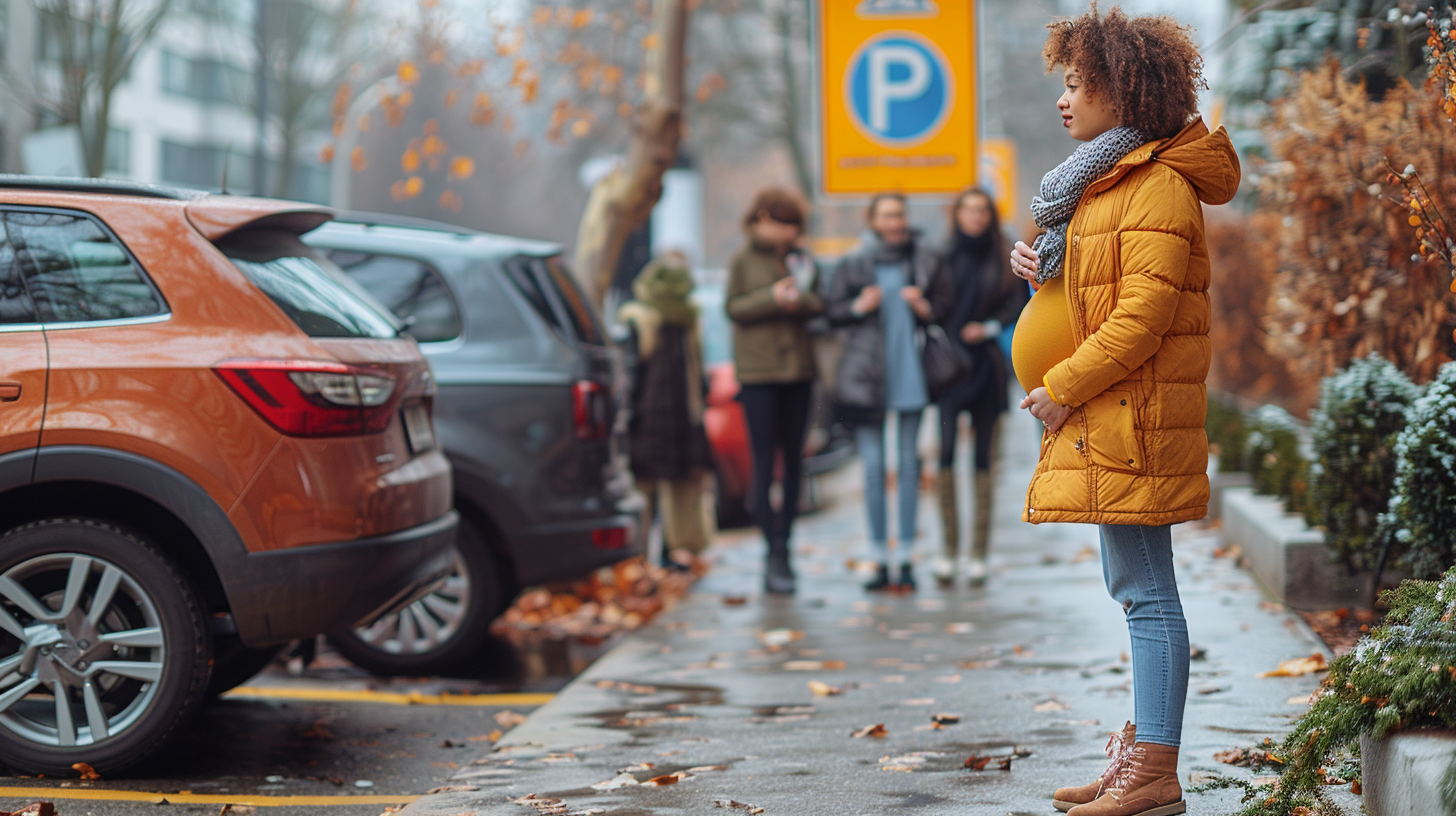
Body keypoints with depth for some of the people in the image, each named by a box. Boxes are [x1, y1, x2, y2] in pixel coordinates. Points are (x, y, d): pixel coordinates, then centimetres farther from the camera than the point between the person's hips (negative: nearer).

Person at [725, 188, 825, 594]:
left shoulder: (802, 260, 11)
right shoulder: (742, 261, 2)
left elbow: (820, 304, 9)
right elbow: (734, 308, -4)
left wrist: (800, 300, -13)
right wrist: (772, 298, -17)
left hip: (798, 369, 4)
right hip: (757, 372, -4)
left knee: (793, 461, 6)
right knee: (764, 461, -8)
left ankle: (783, 543, 14)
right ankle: (775, 554, -10)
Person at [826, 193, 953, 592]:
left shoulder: (928, 262, 6)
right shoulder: (855, 265, 6)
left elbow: (946, 308, 10)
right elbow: (832, 312, 9)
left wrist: (924, 308, -10)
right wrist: (860, 306, -9)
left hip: (911, 374, 0)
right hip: (866, 375, 0)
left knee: (908, 463, 1)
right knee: (873, 466, -1)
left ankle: (906, 559, 6)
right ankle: (880, 561, 4)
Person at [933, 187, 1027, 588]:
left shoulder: (1004, 259, 7)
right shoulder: (943, 257, 7)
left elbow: (1019, 304, 3)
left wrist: (990, 327, -12)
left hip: (986, 364, 0)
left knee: (983, 457, 1)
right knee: (945, 452, -9)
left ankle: (978, 553, 4)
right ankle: (949, 551, -5)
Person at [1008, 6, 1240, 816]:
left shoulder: (1160, 187, -13)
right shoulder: (1106, 179, 19)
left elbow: (1145, 312, -20)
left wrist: (1062, 387, -16)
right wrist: (1042, 262, 11)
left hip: (1134, 415, -10)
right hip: (1105, 416, 10)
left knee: (1145, 590, -8)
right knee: (1136, 588, 13)